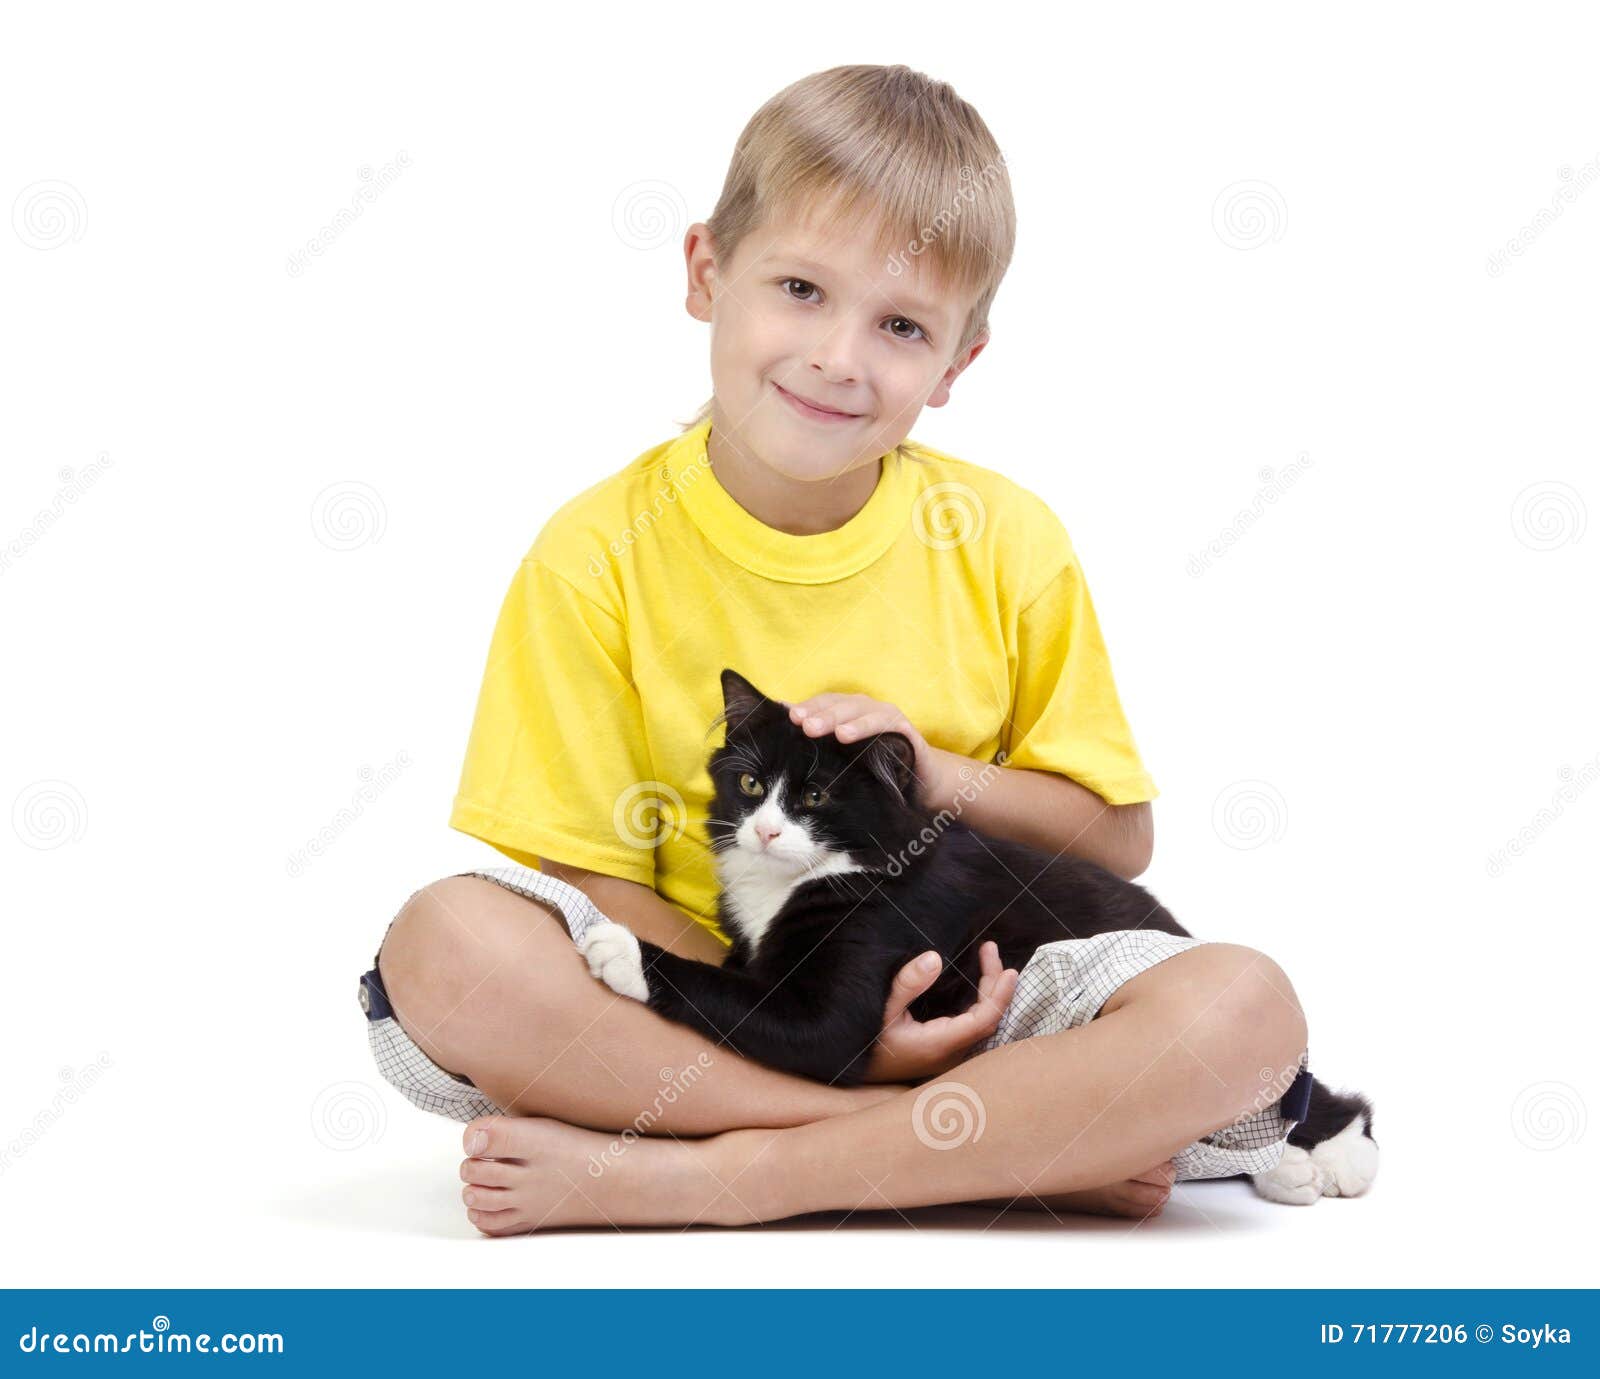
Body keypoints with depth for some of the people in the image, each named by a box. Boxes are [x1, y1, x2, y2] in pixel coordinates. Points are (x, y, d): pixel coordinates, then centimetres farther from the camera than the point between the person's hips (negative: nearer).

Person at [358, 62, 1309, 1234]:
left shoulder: (1007, 544, -1)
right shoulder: (598, 560, -6)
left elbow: (1117, 839, 6)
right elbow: (592, 878, -7)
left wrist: (935, 775, -13)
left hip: (960, 1002, 2)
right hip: (693, 1014, -1)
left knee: (1243, 1007, -26)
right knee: (445, 944, -30)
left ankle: (682, 1178, -26)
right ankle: (1027, 1147, -26)